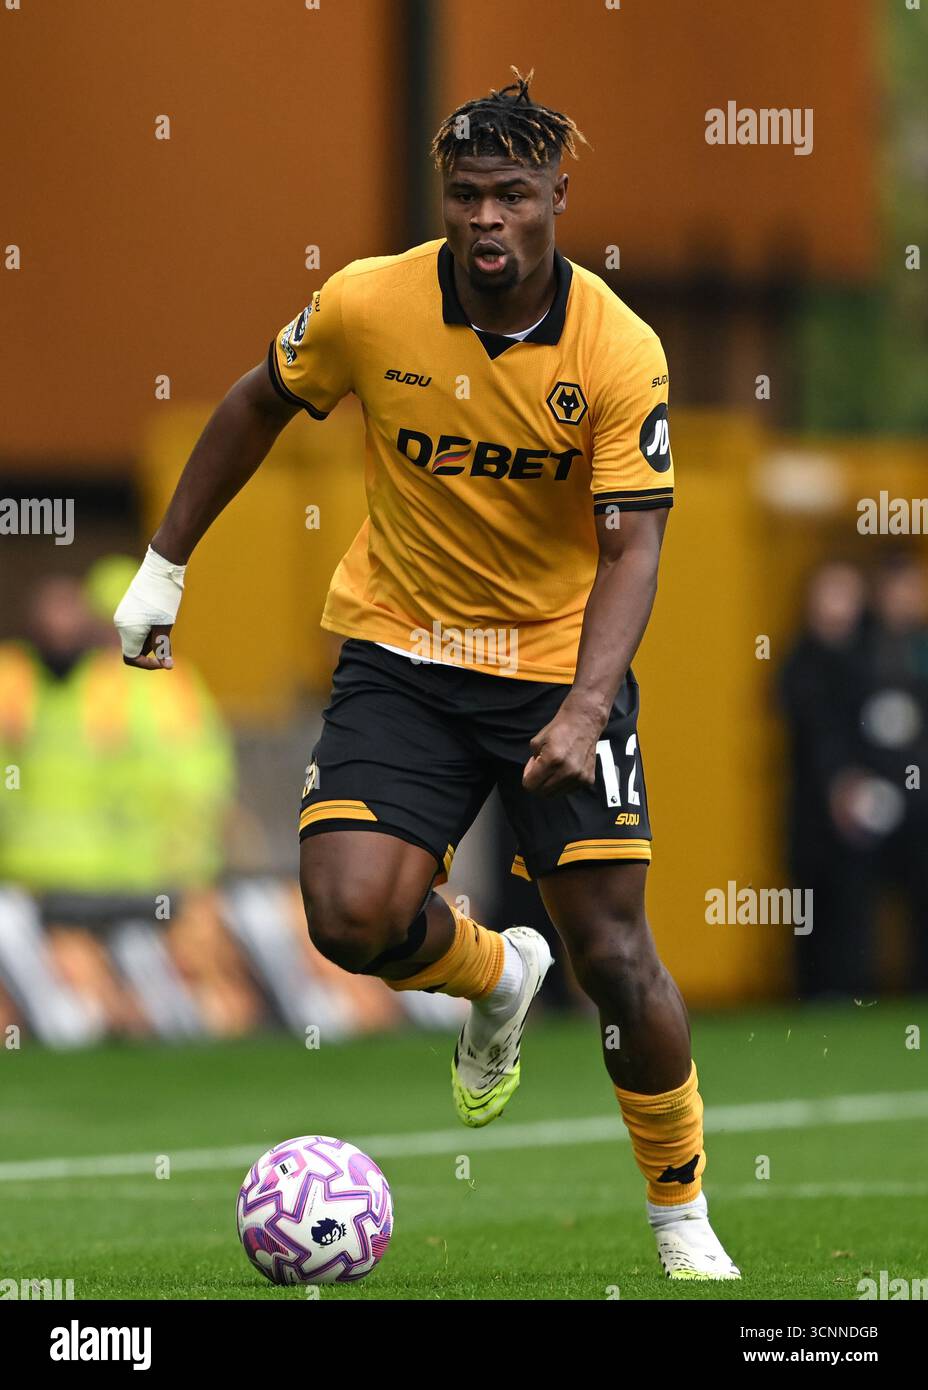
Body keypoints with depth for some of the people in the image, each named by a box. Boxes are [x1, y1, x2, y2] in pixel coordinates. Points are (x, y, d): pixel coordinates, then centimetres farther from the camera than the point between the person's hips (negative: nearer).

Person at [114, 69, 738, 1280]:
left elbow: (632, 546, -18)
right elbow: (260, 405, 7)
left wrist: (585, 706, -32)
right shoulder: (367, 306, -12)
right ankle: (495, 976, 19)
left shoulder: (620, 351, -17)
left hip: (561, 665, -1)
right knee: (353, 915, -18)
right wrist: (163, 567, 10)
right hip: (399, 652, 1)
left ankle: (683, 1213, 16)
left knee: (612, 952, -6)